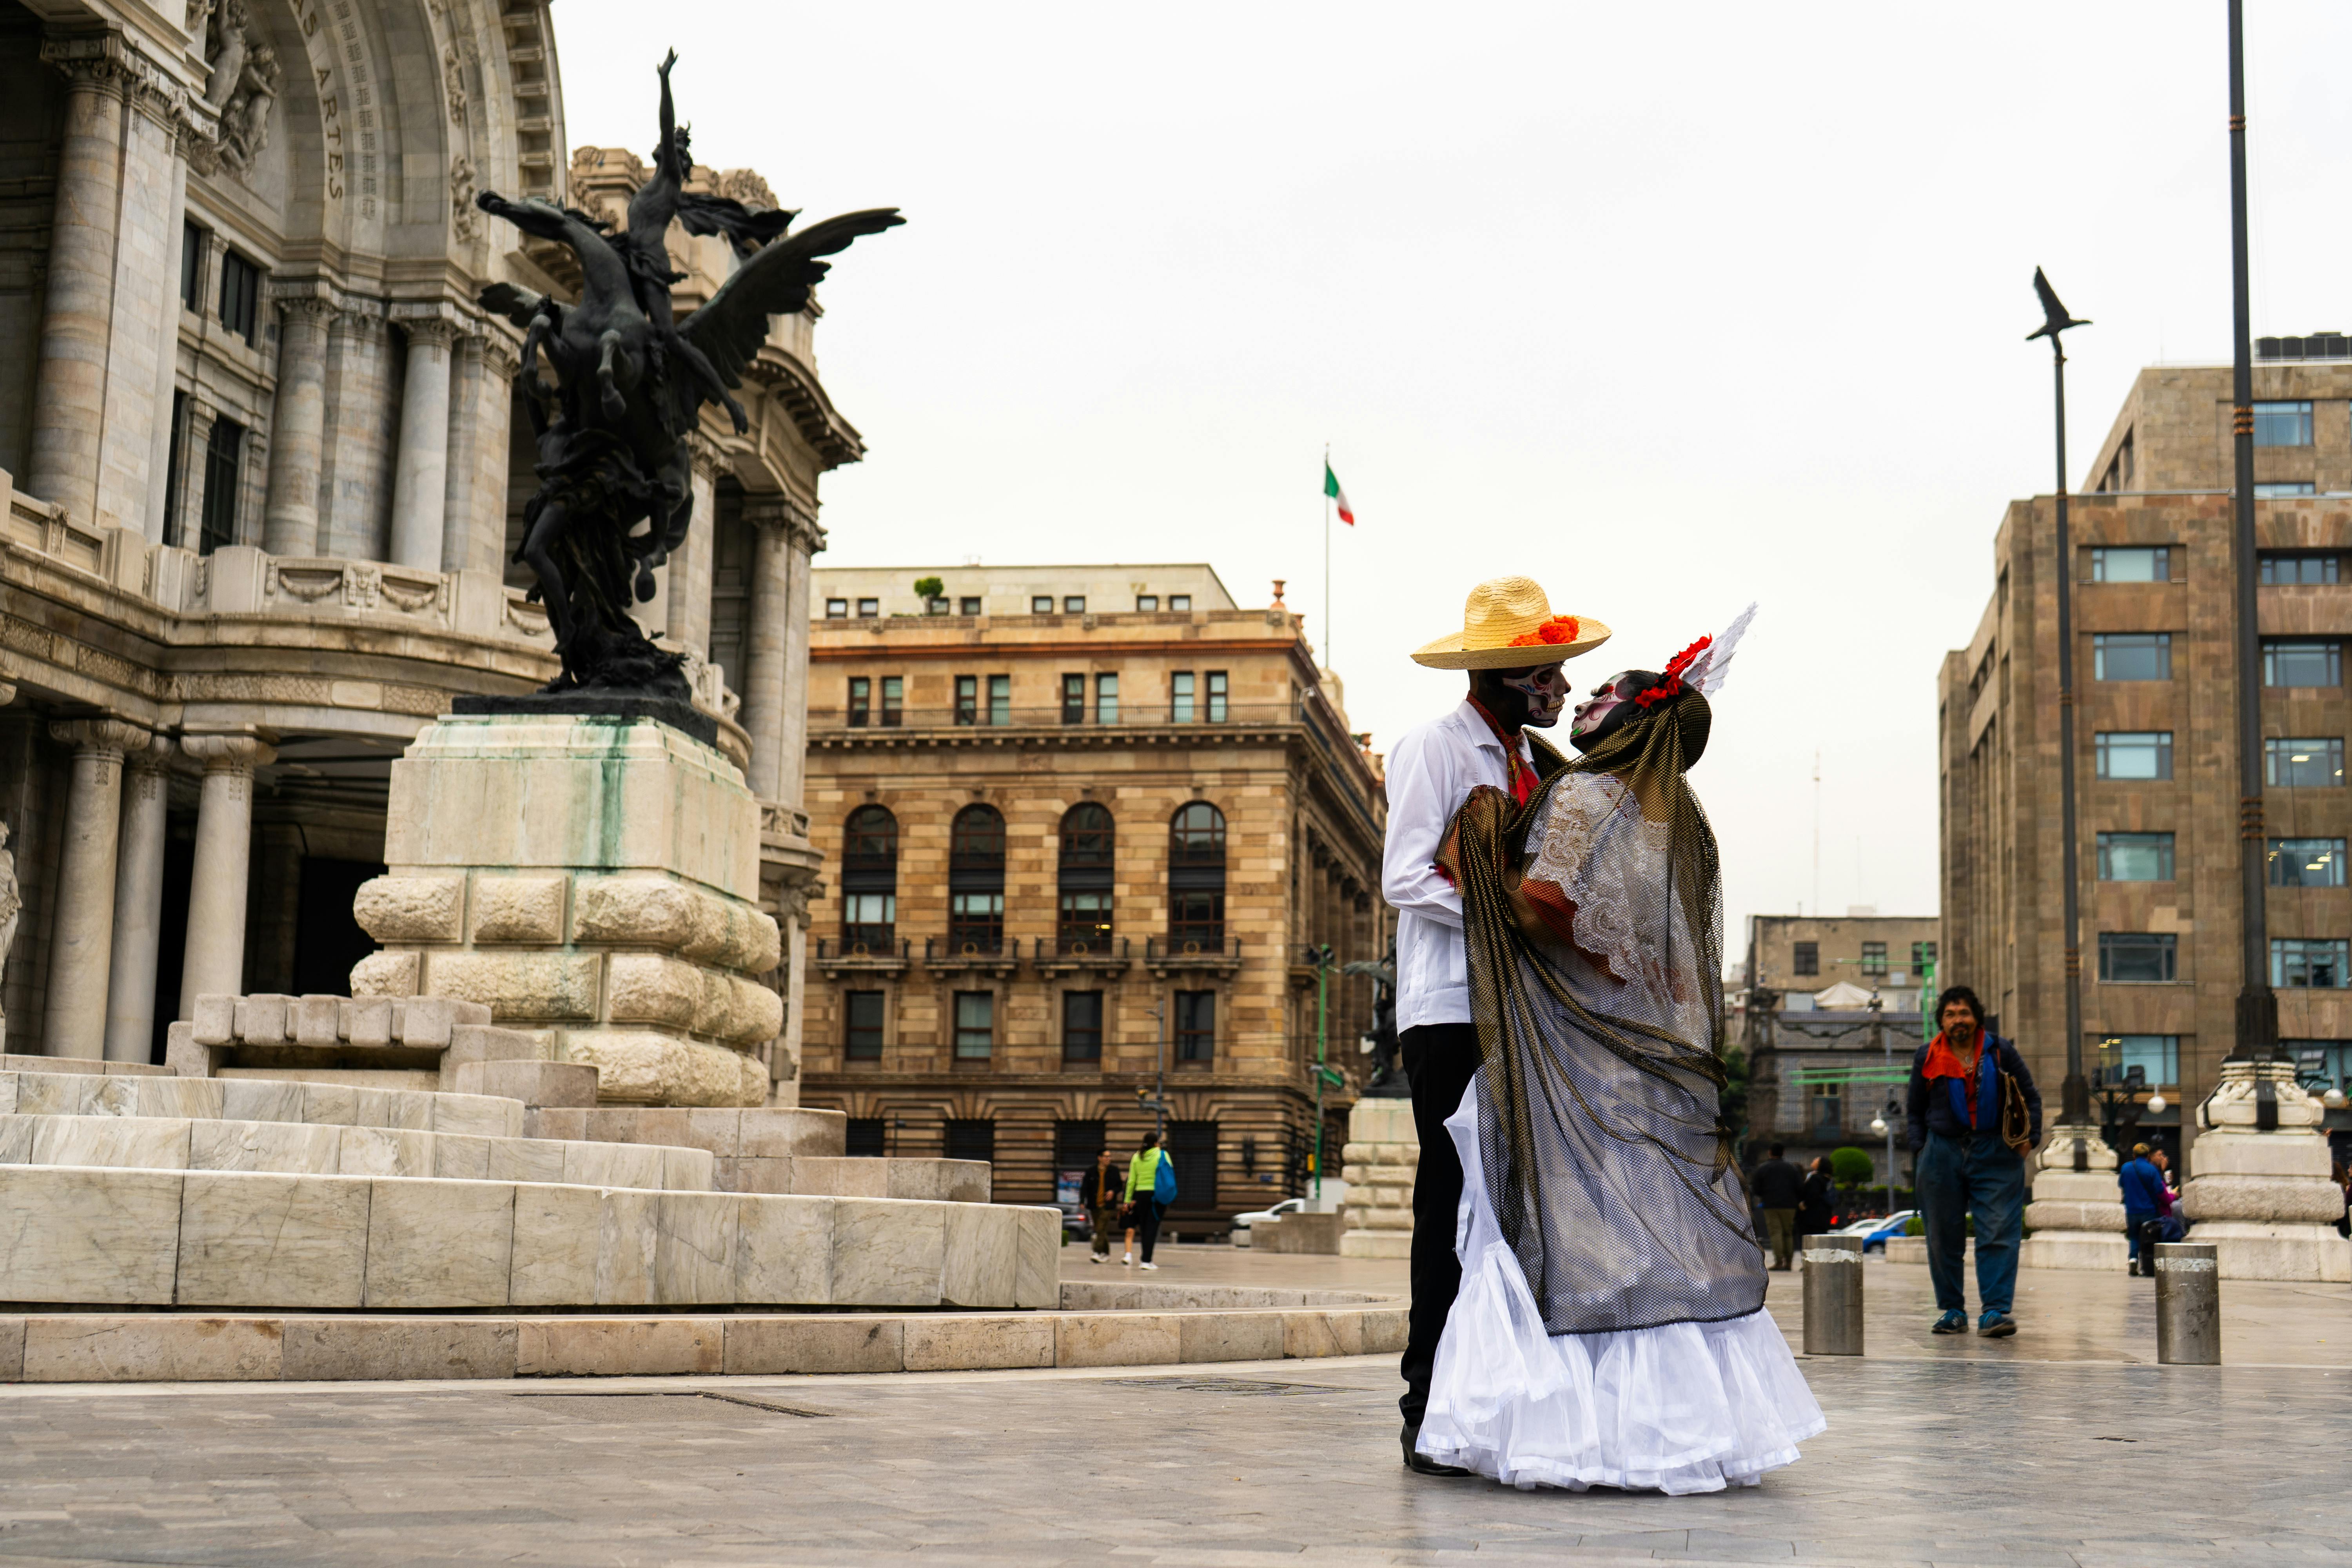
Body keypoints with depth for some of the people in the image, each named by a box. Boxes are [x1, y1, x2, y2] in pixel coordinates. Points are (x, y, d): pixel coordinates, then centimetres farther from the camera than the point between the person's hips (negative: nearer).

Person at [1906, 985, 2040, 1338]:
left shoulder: (2000, 1052, 3)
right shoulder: (1927, 1058, 6)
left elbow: (2031, 1097, 12)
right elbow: (1915, 1109, 17)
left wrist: (2029, 1138, 1)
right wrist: (1921, 1146, 6)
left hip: (1996, 1154, -1)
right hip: (1943, 1154, 2)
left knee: (1999, 1234, -10)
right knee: (1944, 1236, 5)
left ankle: (1995, 1311, -12)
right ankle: (1952, 1310, 16)